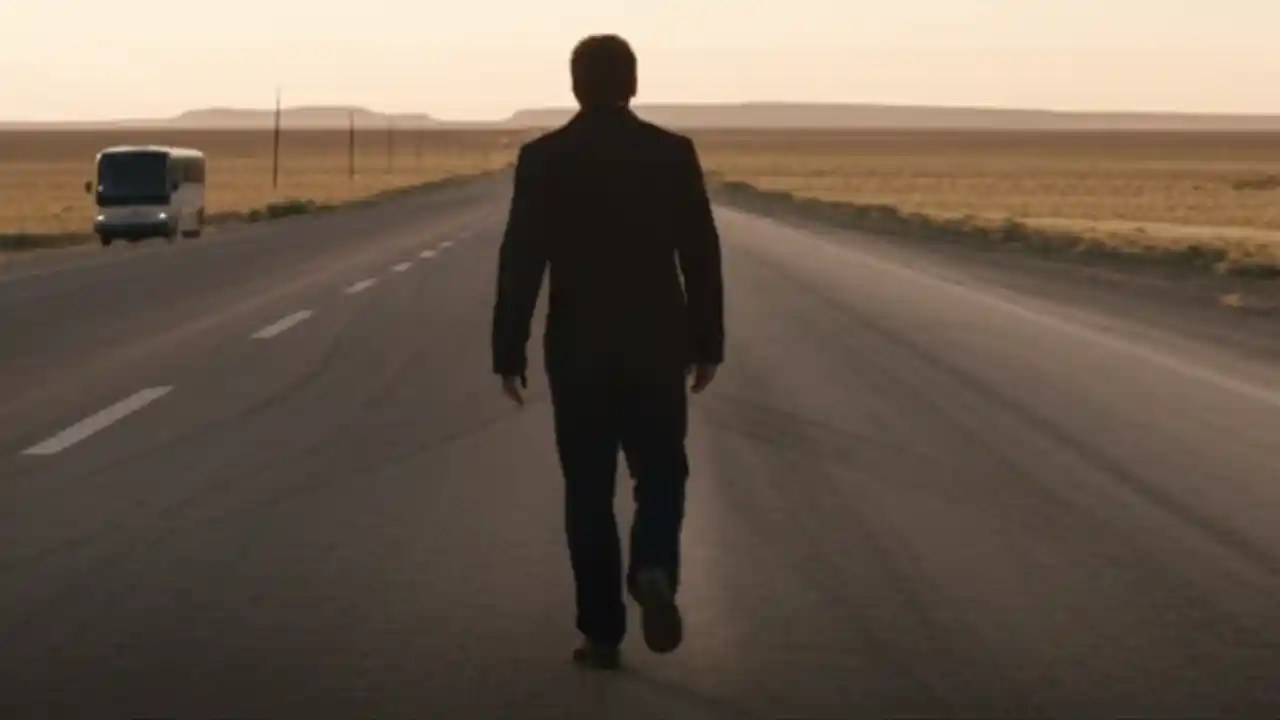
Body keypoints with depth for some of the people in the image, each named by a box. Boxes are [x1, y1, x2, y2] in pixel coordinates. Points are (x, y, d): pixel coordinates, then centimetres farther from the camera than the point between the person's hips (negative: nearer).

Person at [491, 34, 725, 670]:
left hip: (577, 353, 0)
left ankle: (602, 633, 10)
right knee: (660, 476, 14)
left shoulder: (542, 158, -5)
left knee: (588, 492, 10)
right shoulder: (673, 153, -3)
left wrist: (508, 355, 0)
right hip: (658, 350, 0)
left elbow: (519, 265, -7)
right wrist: (708, 345, 8)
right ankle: (653, 572, -15)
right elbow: (702, 256, -2)